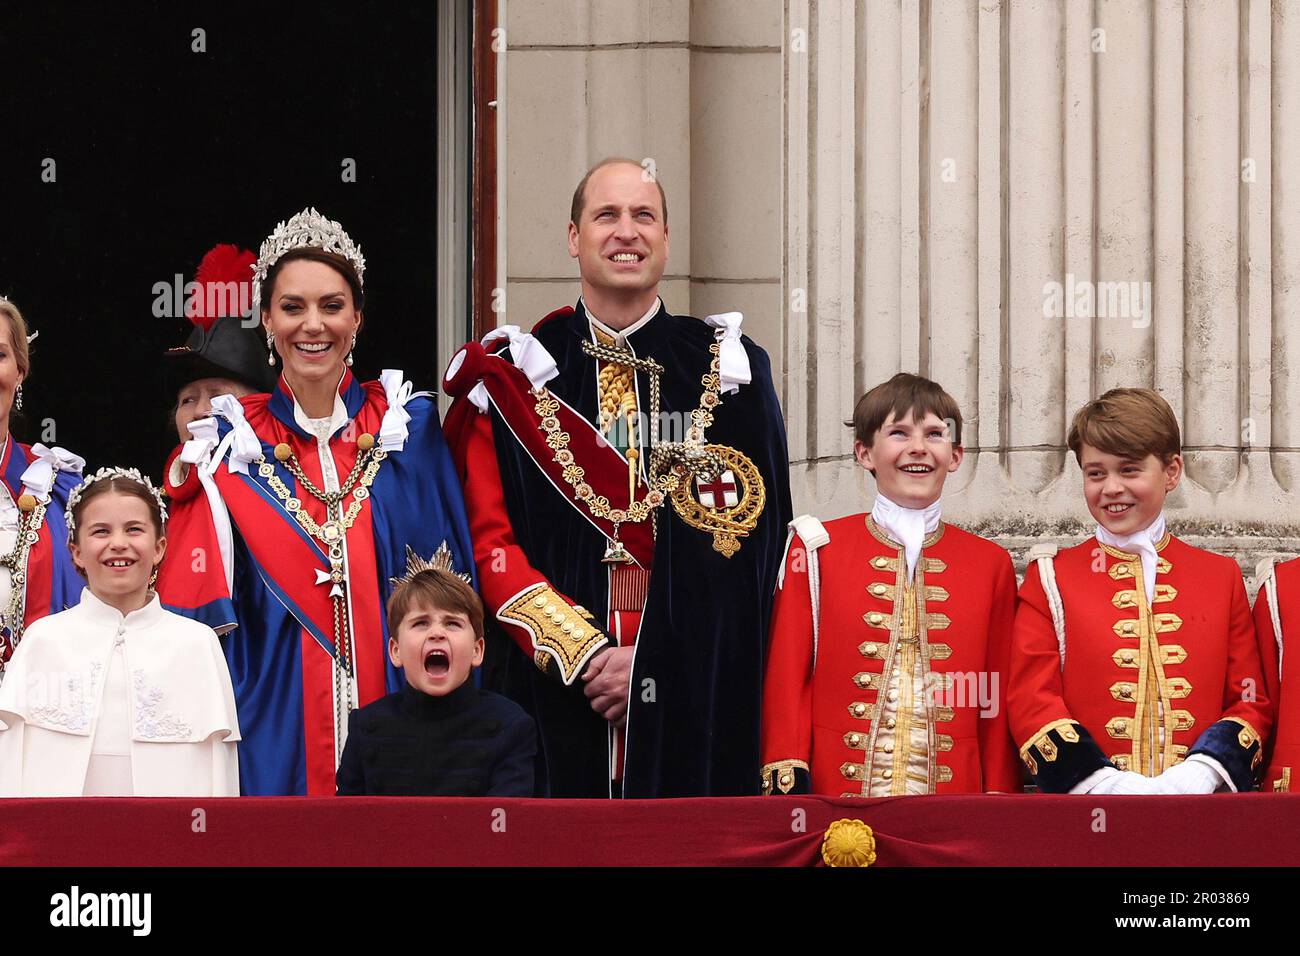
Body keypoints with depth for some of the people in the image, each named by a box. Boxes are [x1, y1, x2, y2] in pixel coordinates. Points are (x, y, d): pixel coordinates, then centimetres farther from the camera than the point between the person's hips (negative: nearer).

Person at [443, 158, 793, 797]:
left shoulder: (727, 370, 8)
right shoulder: (514, 375, 8)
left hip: (695, 701, 0)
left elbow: (753, 539, 1)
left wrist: (655, 660, -10)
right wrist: (581, 652, -11)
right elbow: (490, 541, 1)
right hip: (555, 692, 0)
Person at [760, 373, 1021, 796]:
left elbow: (999, 702, 8)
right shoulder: (818, 550, 5)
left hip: (953, 797, 1)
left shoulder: (991, 564, 9)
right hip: (836, 792, -1)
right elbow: (787, 678, 2)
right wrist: (788, 788, -7)